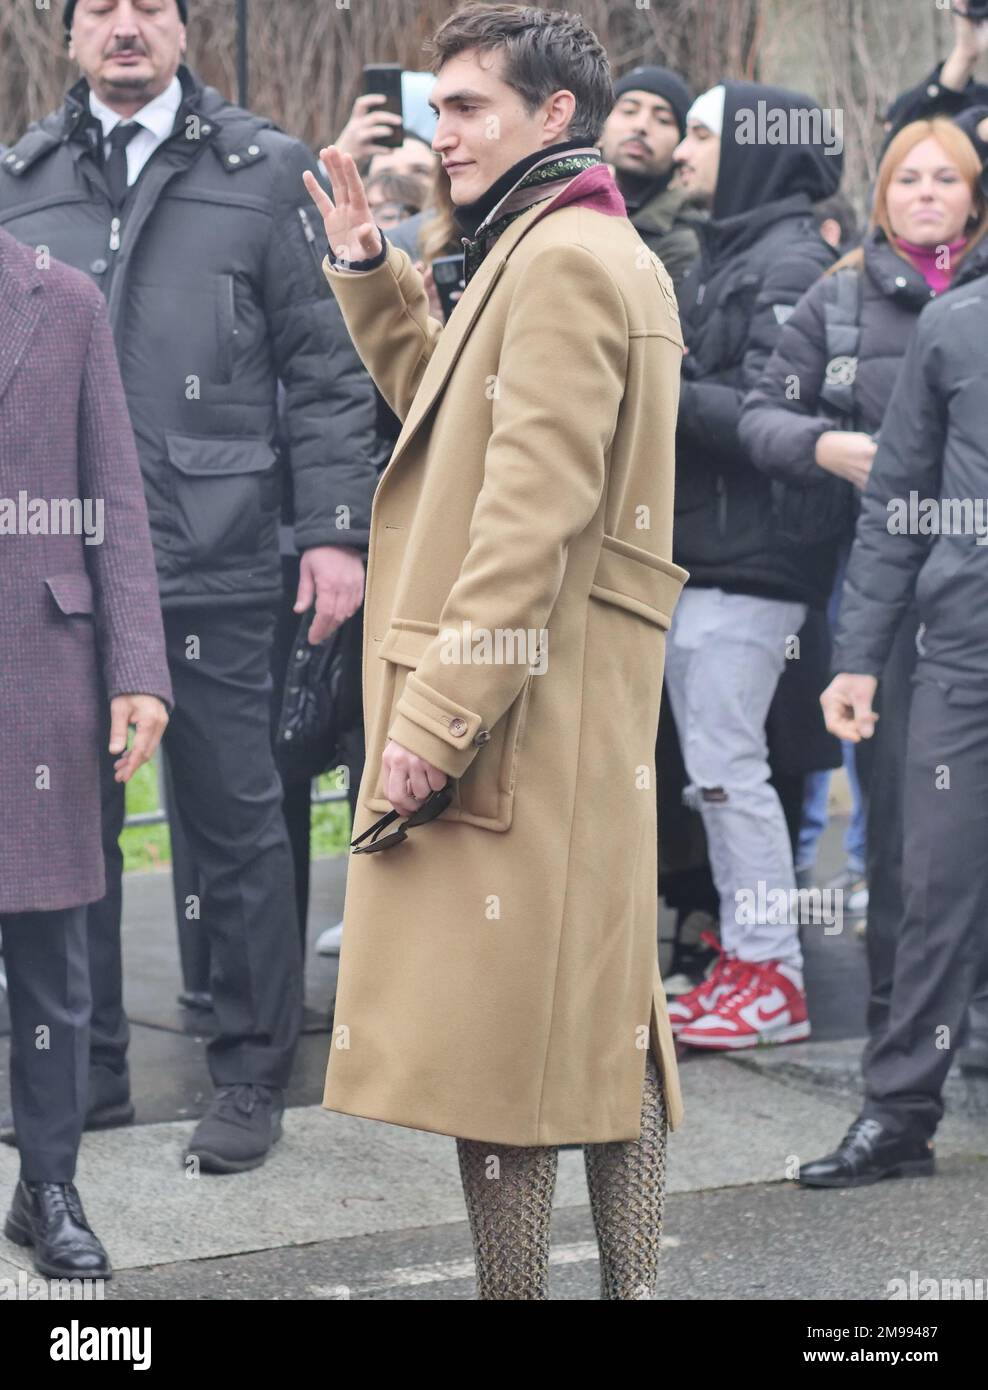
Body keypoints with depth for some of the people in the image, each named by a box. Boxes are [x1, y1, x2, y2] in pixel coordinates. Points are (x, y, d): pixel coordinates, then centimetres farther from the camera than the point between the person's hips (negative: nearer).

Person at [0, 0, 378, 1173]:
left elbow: (328, 370, 0)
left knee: (235, 824, 4)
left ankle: (251, 1077, 15)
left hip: (213, 561, -3)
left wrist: (336, 528, -7)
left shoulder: (263, 173, 2)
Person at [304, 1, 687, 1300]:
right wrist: (373, 272, 19)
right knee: (601, 1015, 13)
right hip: (594, 712, 11)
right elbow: (459, 421, 27)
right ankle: (632, 1282, 20)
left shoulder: (561, 258, -14)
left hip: (523, 708, -11)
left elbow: (531, 518, -21)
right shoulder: (611, 253, 19)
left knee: (497, 1030, -5)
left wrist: (437, 718, -21)